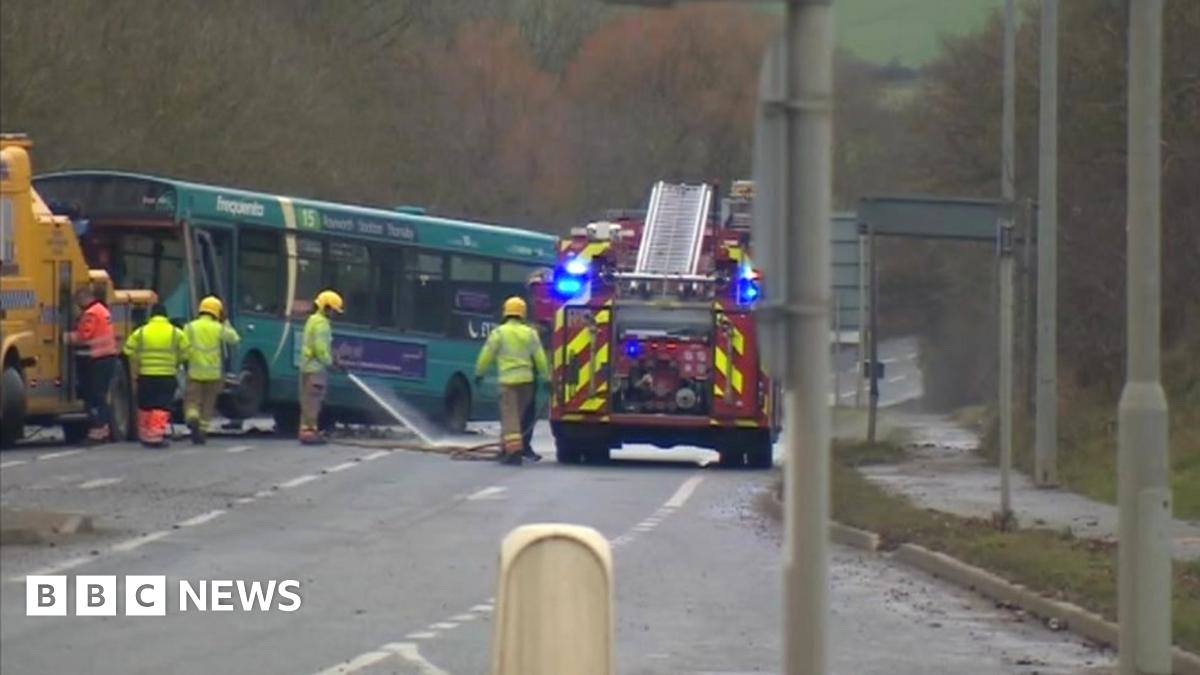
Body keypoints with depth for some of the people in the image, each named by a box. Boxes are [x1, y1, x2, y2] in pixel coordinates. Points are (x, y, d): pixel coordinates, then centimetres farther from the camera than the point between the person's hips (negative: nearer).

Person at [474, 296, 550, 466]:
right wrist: (547, 378, 11)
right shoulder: (530, 333, 4)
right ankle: (505, 448, 24)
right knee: (517, 415, 15)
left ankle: (514, 450, -19)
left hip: (508, 380, -4)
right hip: (526, 380, 4)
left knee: (510, 415, -6)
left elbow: (487, 355, -1)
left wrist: (479, 373, 13)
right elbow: (540, 358, 4)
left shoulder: (499, 332, -5)